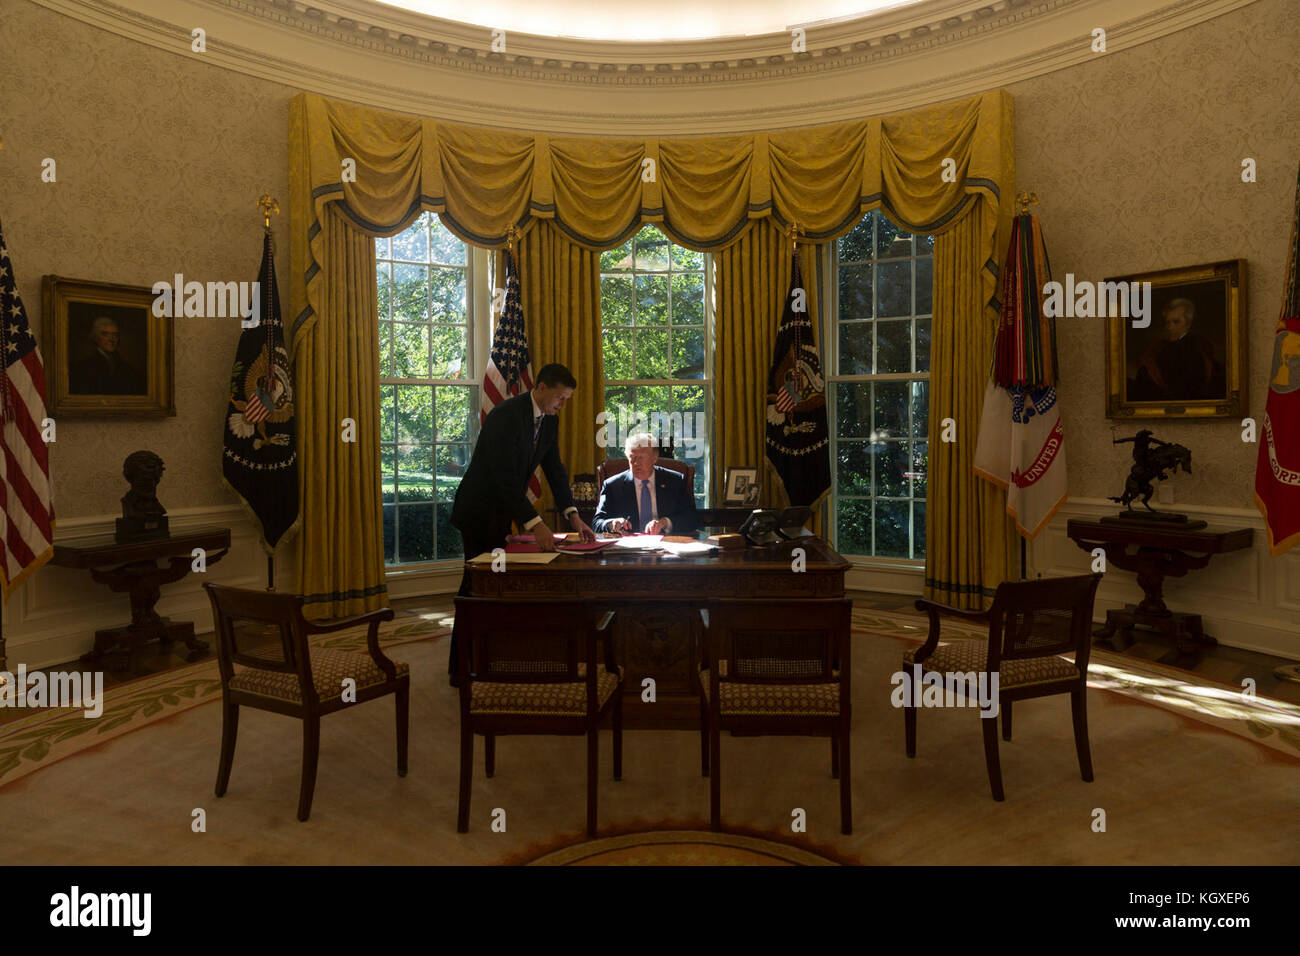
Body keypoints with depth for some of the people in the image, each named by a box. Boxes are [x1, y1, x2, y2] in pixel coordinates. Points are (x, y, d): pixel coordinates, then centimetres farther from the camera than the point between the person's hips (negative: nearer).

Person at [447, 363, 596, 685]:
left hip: (504, 511, 9)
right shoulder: (506, 415, -25)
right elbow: (505, 476, -31)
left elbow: (554, 468, 4)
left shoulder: (549, 419, 2)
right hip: (480, 511, -9)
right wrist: (534, 523, -36)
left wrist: (573, 515, -7)